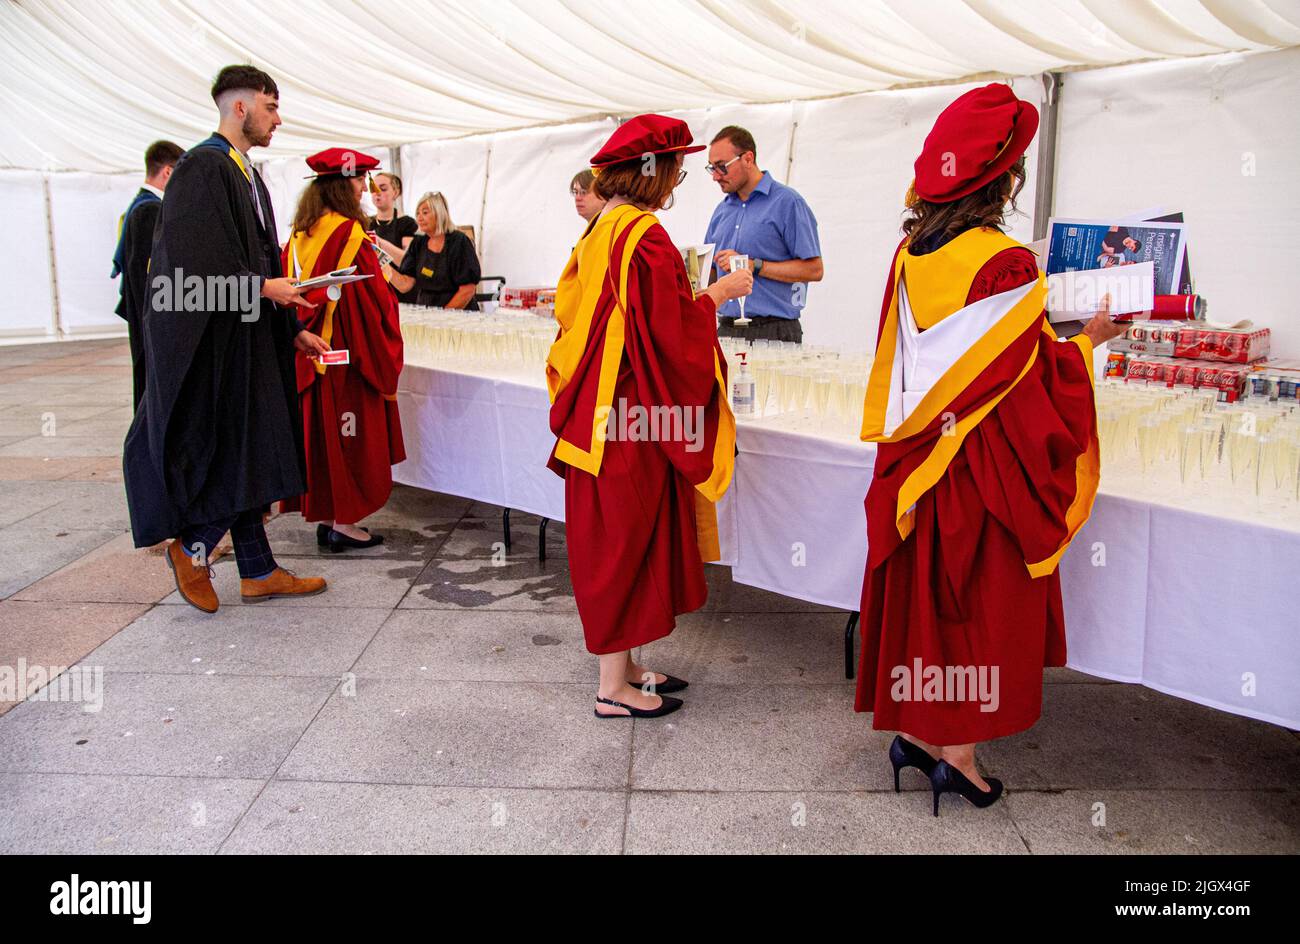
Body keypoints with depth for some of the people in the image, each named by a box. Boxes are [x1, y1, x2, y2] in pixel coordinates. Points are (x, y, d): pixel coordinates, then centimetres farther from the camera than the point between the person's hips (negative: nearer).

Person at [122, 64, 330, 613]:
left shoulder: (248, 175, 17)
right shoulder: (201, 167, -12)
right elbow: (193, 259, -20)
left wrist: (293, 331, 13)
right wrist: (261, 287, -19)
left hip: (250, 338, 9)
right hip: (213, 338, -9)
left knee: (249, 455, 11)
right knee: (227, 451, -4)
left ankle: (258, 572, 18)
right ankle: (191, 548, 17)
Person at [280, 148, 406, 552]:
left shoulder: (299, 234, 8)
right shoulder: (349, 234, -15)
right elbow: (373, 298, -15)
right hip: (347, 351, -8)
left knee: (319, 429, 13)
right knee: (349, 433, 1)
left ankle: (326, 516, 20)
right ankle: (344, 522, 6)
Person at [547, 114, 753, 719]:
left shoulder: (599, 233, 12)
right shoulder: (645, 236, -17)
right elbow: (670, 330, -20)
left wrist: (697, 293, 19)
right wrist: (718, 294, -4)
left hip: (599, 411, 10)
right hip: (635, 418, -9)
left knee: (613, 537, 16)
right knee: (628, 539, 1)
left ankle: (622, 664, 29)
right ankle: (614, 687, 13)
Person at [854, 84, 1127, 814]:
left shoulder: (911, 255, 2)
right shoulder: (1005, 265, -18)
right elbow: (1039, 380, -14)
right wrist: (1088, 339, 3)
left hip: (917, 461, 7)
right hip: (984, 465, -6)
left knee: (921, 592, 16)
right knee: (981, 603, 7)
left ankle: (917, 733, 28)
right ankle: (957, 754, 19)